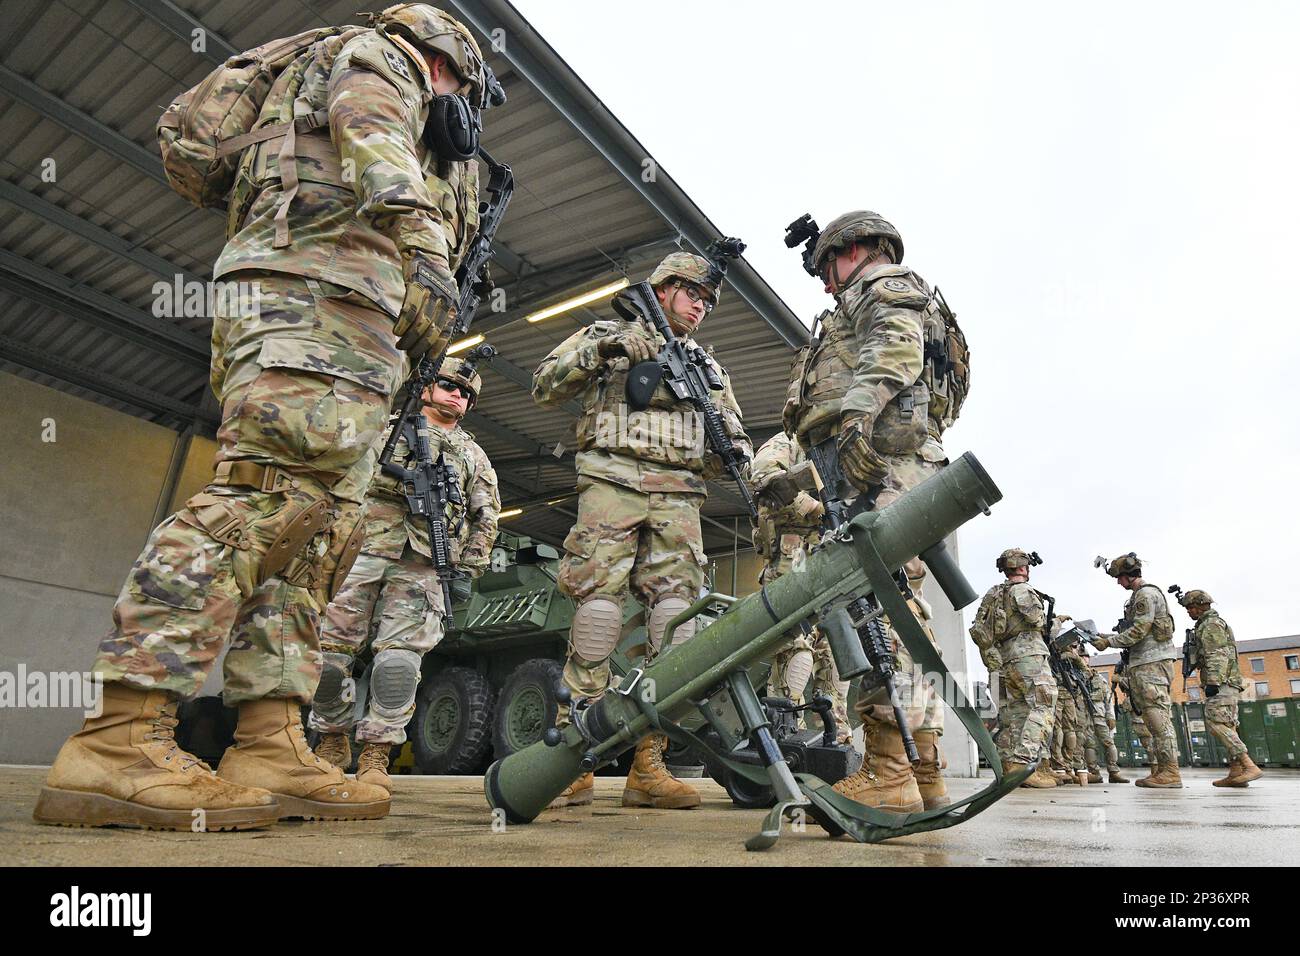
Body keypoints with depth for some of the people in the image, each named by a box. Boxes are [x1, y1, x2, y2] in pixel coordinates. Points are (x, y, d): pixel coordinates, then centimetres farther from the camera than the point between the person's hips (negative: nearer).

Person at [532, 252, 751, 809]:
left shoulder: (708, 366, 28)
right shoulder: (605, 334, 18)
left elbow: (731, 437, 26)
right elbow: (544, 388, 7)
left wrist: (738, 453, 2)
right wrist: (604, 348, -5)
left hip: (679, 496, 4)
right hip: (613, 481, -3)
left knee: (674, 611, -8)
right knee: (598, 605, -14)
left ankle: (648, 768, -4)